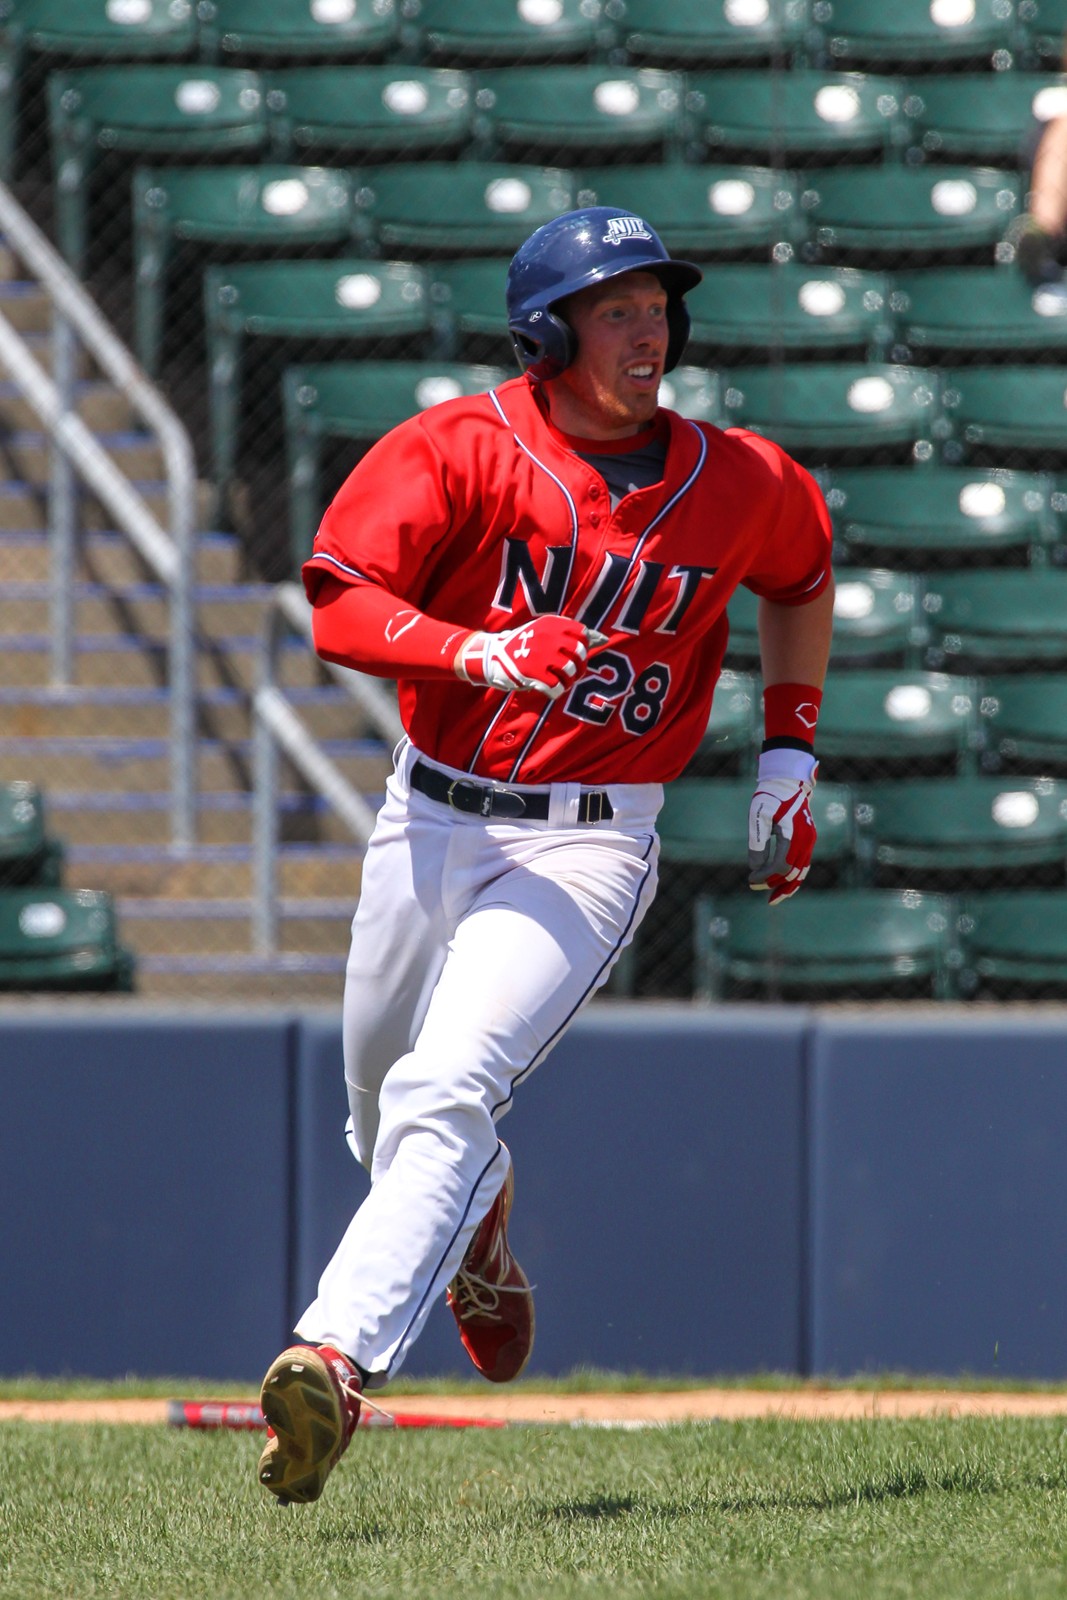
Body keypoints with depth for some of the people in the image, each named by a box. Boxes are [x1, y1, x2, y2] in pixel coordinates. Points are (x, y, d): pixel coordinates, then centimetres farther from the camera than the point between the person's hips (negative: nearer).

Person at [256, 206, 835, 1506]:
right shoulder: (460, 449, -9)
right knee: (383, 1116, 19)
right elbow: (337, 608, -20)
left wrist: (790, 751, 16)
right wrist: (480, 652, -36)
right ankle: (477, 1227, 54)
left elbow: (802, 578, 23)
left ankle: (336, 1361, -33)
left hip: (588, 850, -2)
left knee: (446, 1093, -23)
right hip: (430, 822, 2)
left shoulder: (742, 485, -1)